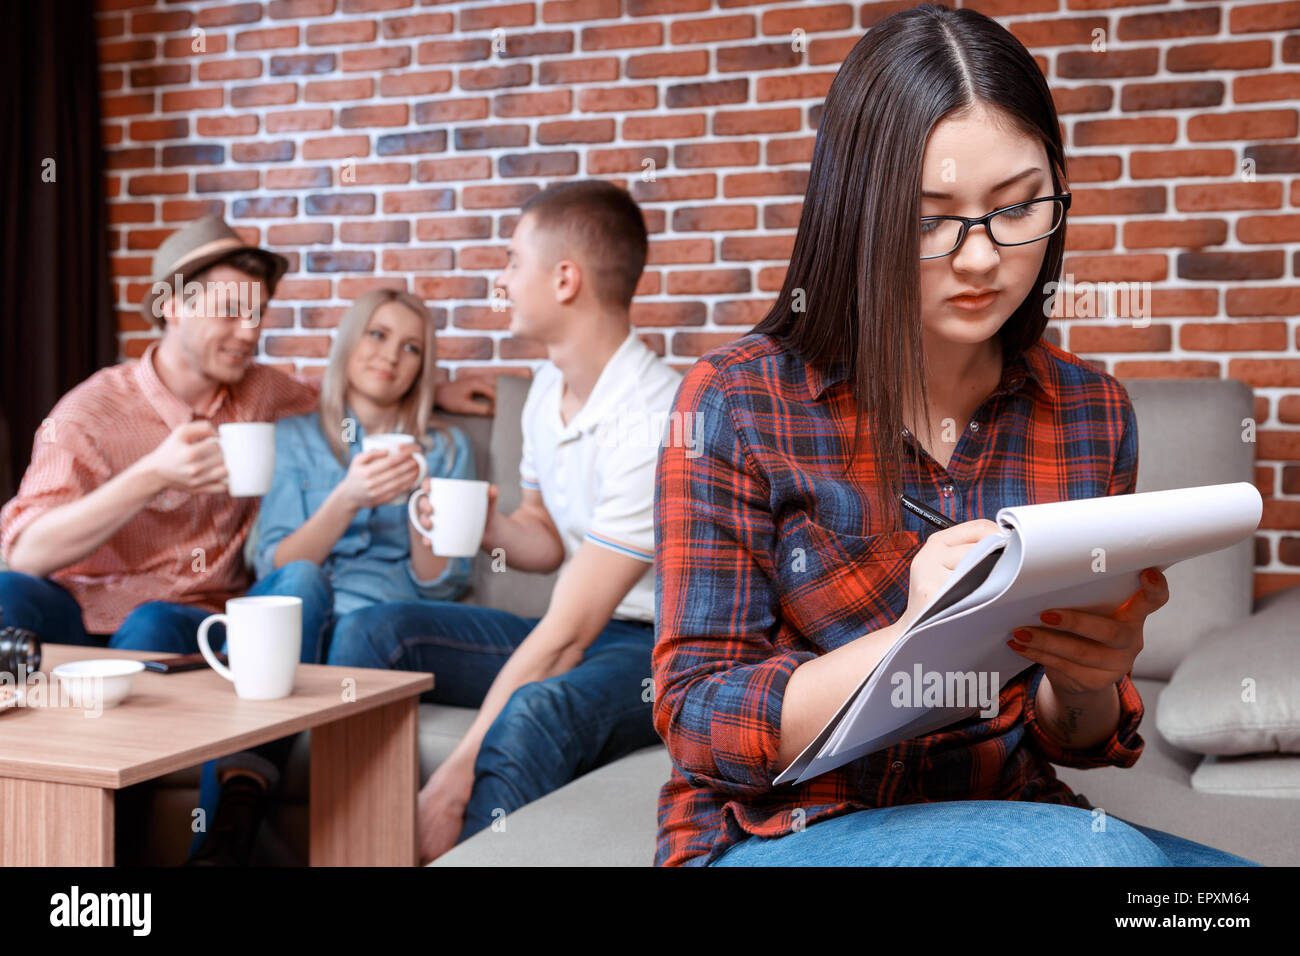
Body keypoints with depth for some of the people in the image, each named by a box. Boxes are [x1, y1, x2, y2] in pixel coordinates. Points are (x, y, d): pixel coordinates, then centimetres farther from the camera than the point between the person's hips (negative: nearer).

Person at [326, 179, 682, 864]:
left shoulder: (655, 421, -24)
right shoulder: (548, 386, 5)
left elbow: (566, 634, -26)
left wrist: (452, 781, -26)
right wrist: (487, 526, -6)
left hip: (663, 646, -8)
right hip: (578, 631, 9)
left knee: (534, 712, -40)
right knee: (370, 633, -6)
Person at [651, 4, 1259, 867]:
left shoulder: (1094, 414, 1)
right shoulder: (736, 404, -11)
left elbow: (1074, 738, 8)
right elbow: (696, 724, -11)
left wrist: (1086, 680, -17)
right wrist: (909, 638, -27)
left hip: (1011, 817, 4)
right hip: (775, 830, -4)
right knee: (1096, 852, -30)